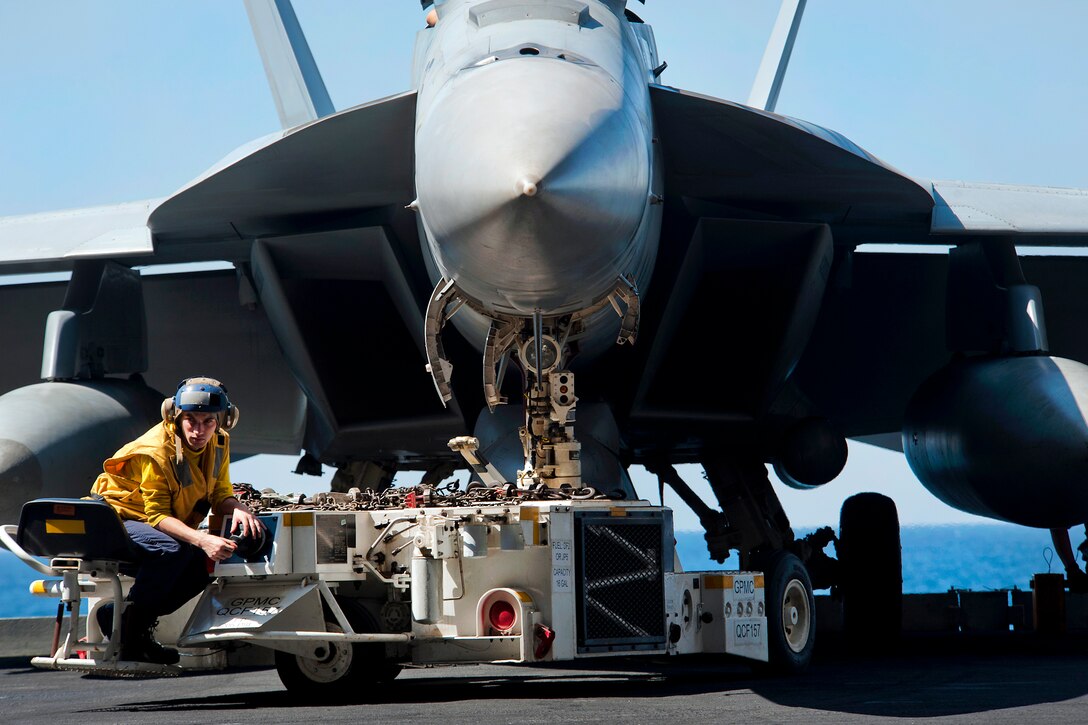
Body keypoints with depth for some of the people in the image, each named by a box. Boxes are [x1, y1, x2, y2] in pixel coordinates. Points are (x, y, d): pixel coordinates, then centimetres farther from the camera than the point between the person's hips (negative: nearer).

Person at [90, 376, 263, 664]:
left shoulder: (218, 443, -4)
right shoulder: (155, 451, -27)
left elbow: (220, 495, -2)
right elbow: (157, 516, -28)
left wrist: (238, 509, -27)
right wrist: (203, 540, -44)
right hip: (115, 520, -8)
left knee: (204, 565, -13)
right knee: (174, 549, -35)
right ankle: (128, 619, -19)